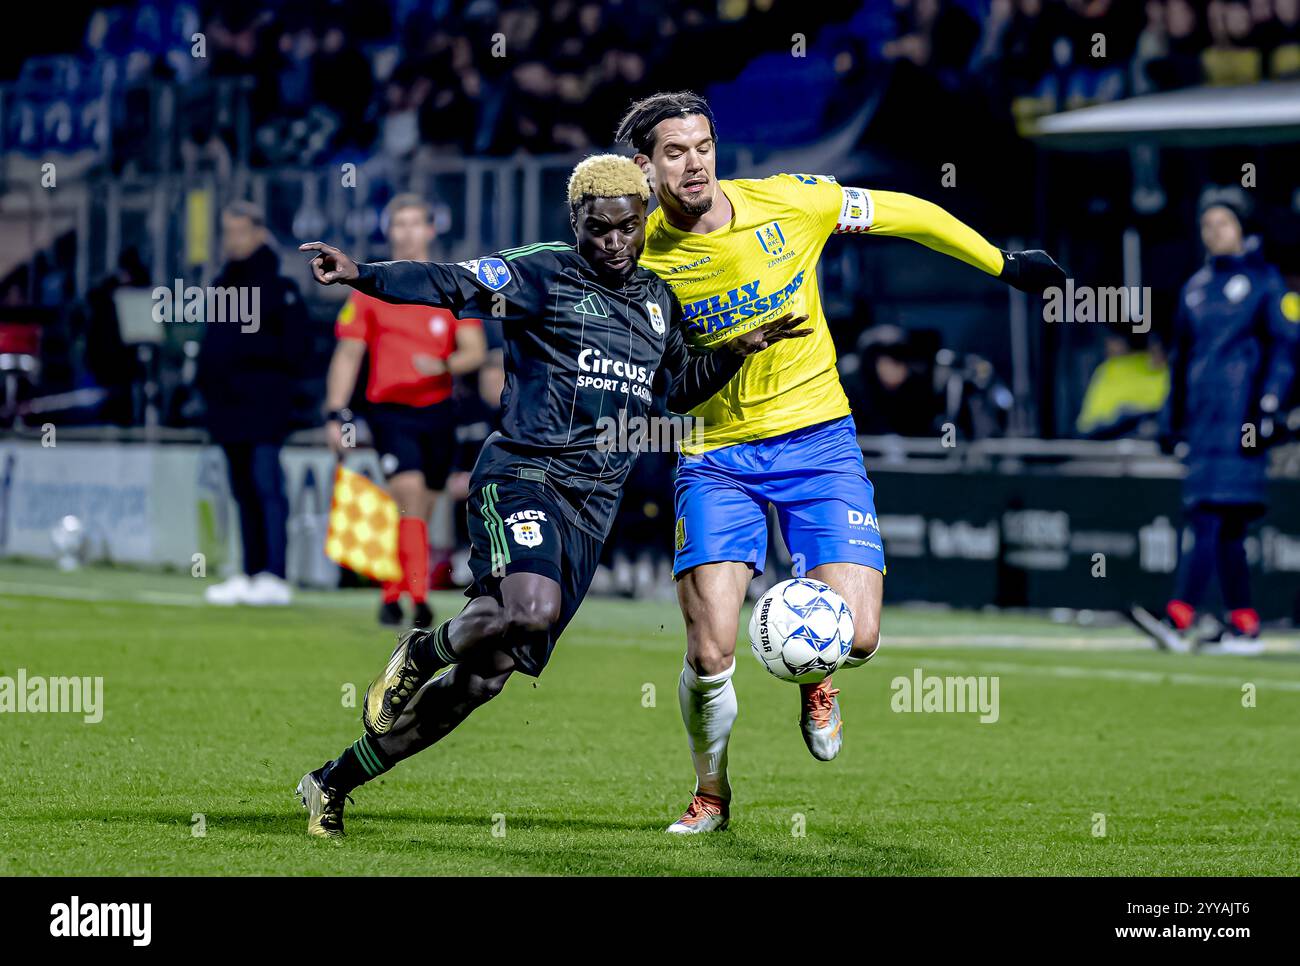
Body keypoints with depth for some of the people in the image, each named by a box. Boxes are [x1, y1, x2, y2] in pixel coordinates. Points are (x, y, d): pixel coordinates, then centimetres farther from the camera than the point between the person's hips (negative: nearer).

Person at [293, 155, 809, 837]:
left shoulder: (658, 301, 18)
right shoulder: (542, 274, -2)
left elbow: (681, 388, 31)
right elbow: (451, 285, -13)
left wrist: (742, 349, 15)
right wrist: (360, 275, -28)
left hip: (592, 504, 6)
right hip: (522, 474, -6)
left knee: (484, 675, 2)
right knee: (531, 608, -36)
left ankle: (332, 782, 15)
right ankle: (421, 652, -2)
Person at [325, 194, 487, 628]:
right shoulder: (370, 288, 3)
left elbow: (475, 351, 0)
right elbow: (348, 353, 5)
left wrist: (444, 365, -21)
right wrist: (335, 413, -3)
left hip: (438, 410, 3)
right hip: (390, 409, -3)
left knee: (422, 509, 8)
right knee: (410, 495, -20)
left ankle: (391, 596, 24)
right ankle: (418, 600, -27)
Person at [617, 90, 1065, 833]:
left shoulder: (789, 202, -9)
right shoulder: (637, 256, -8)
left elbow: (906, 214, 7)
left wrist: (1004, 264, 14)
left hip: (816, 437, 0)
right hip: (716, 457, 0)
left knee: (857, 637, -14)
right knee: (710, 653, -14)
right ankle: (711, 793, 16)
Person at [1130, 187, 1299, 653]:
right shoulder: (1195, 287, 19)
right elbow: (1180, 356, 24)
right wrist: (1172, 419, 20)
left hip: (1238, 414, -6)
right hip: (1201, 414, 6)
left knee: (1210, 514, -16)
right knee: (1226, 525, 5)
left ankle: (1180, 619, -25)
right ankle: (1244, 626, 8)